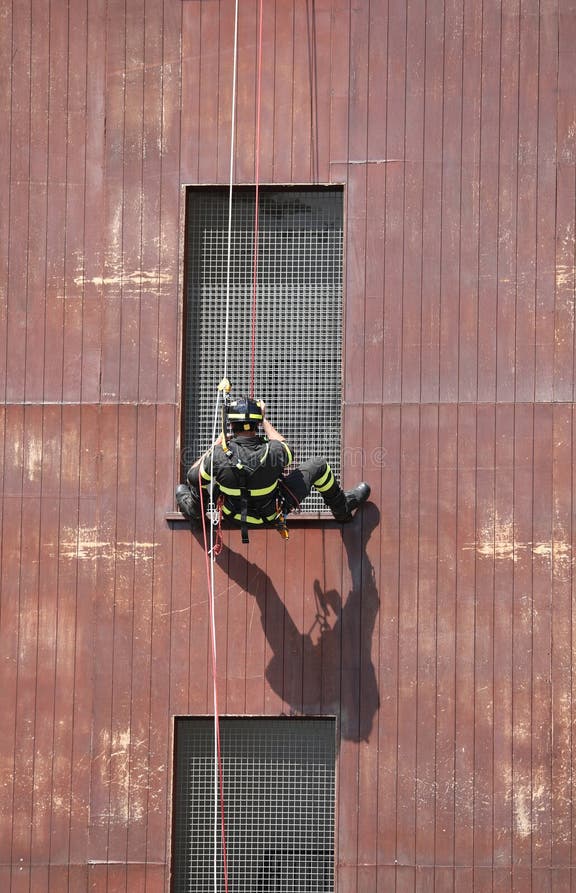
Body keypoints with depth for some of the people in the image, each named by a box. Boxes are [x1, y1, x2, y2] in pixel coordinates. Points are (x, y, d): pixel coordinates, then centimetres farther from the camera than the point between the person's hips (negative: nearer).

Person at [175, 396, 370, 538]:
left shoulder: (219, 455, -31)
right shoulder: (273, 452, -32)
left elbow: (193, 475, -8)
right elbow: (287, 451, -2)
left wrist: (219, 441, -1)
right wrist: (265, 421, 9)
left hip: (233, 515, 1)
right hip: (272, 515, -1)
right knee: (318, 465, 12)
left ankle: (193, 510, 50)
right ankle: (343, 508, 37)